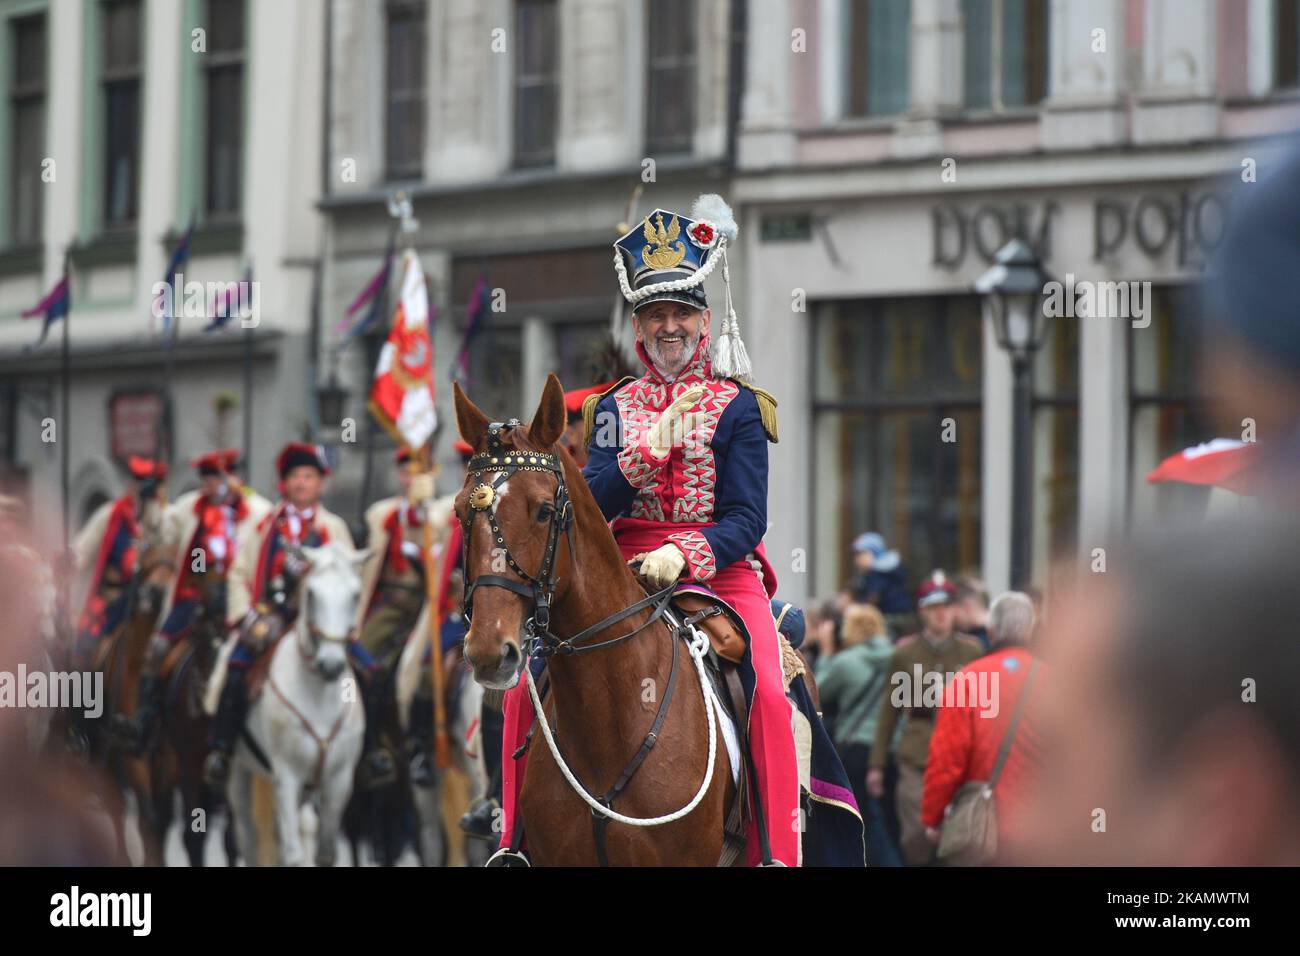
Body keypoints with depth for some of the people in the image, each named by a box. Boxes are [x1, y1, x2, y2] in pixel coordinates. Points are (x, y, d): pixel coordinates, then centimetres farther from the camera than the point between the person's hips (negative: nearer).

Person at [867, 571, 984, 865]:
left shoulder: (972, 650, 6)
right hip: (916, 758, -1)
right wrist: (876, 764, 7)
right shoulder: (905, 652, 5)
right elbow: (889, 709, 9)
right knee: (916, 838, -7)